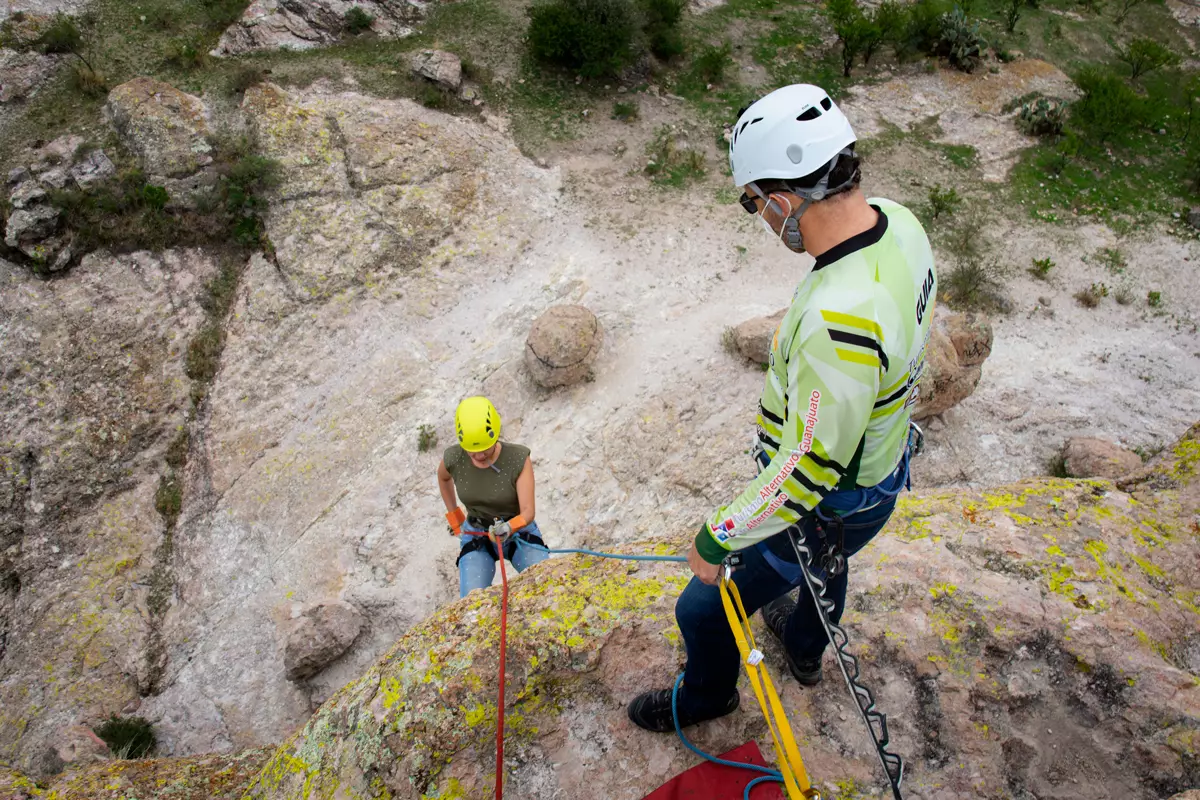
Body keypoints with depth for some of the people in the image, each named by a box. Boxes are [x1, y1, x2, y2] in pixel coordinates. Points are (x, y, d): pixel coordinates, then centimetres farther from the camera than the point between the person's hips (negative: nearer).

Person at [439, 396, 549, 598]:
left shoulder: (519, 459, -24)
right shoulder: (453, 458, -18)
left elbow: (528, 512, -26)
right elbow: (443, 477, 8)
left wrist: (509, 527, -47)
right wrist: (456, 521, 11)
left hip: (519, 532, -1)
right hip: (476, 538, 1)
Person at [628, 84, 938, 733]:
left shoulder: (839, 320, -43)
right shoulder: (896, 222, -12)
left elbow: (810, 469, -34)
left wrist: (717, 538, -20)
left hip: (825, 507, -9)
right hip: (883, 463, 9)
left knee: (703, 609, 14)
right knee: (824, 564, 38)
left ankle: (705, 695, 47)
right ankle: (805, 649, 69)